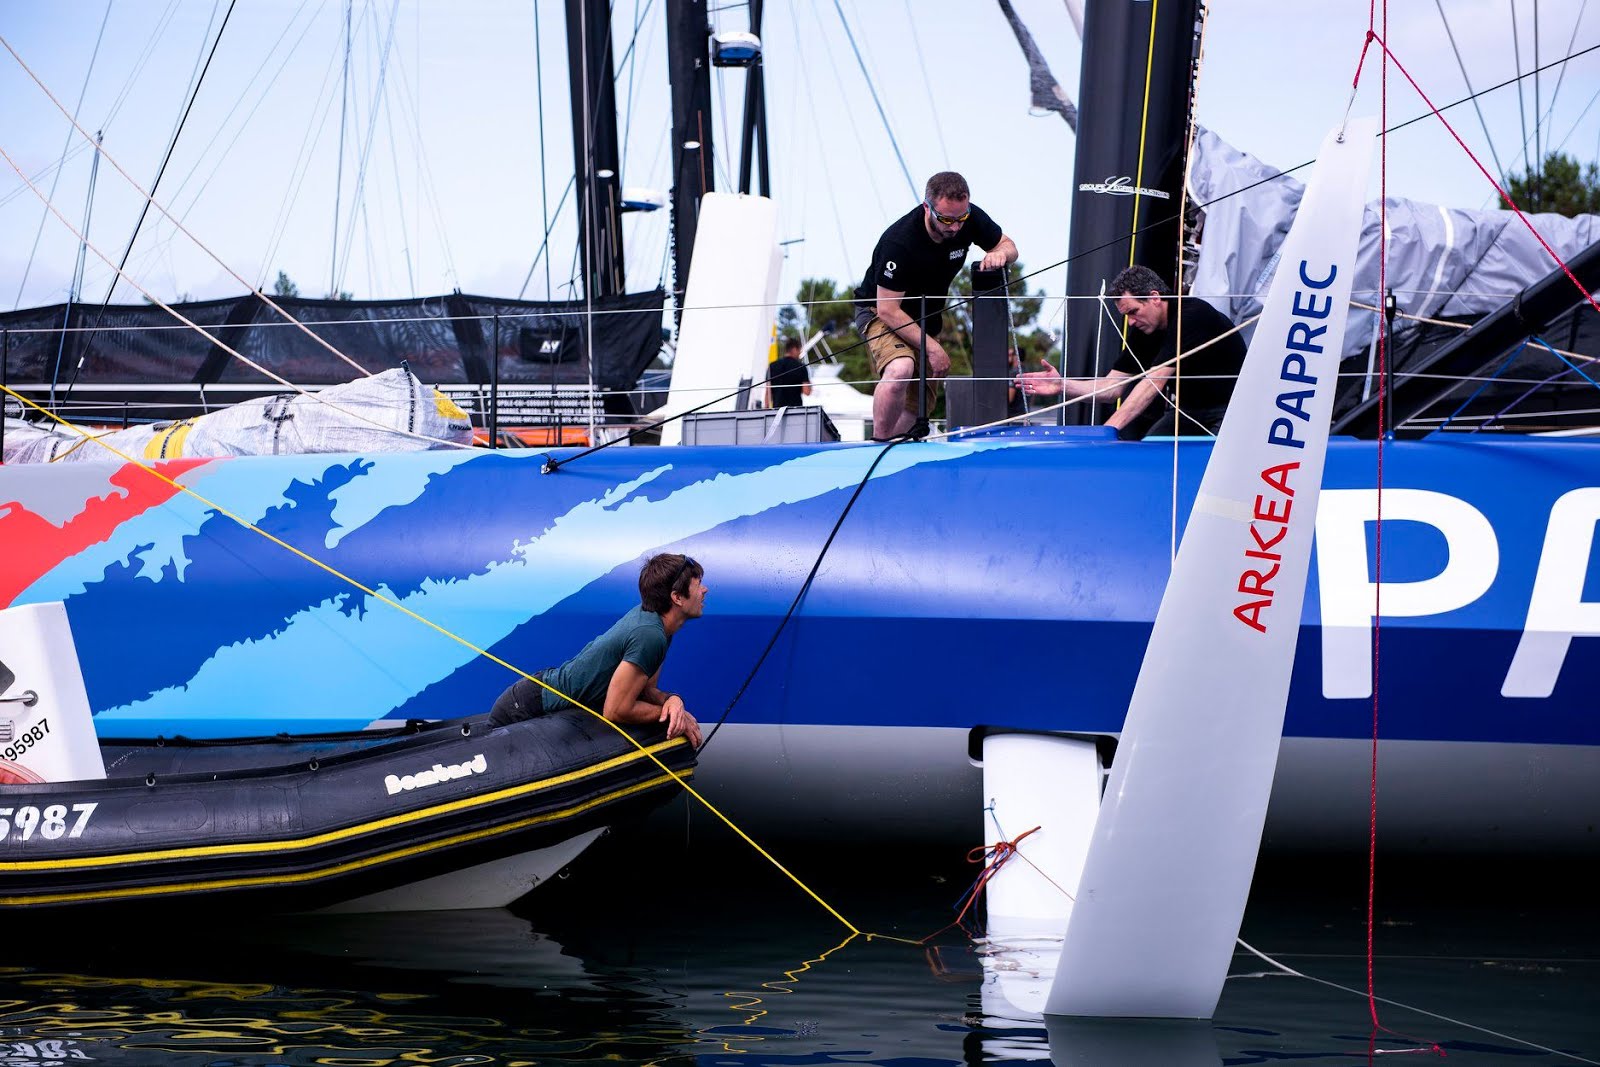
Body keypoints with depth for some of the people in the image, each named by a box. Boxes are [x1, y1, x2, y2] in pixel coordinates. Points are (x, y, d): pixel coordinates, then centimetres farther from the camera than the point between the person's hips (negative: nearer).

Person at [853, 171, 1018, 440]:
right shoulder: (899, 242, -34)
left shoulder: (971, 219, -17)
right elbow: (888, 310, -29)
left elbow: (1008, 245, 1)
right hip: (879, 311, -7)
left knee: (917, 407, 5)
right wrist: (932, 347, -29)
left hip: (926, 319, 7)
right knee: (901, 370, -36)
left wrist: (1000, 253, -25)